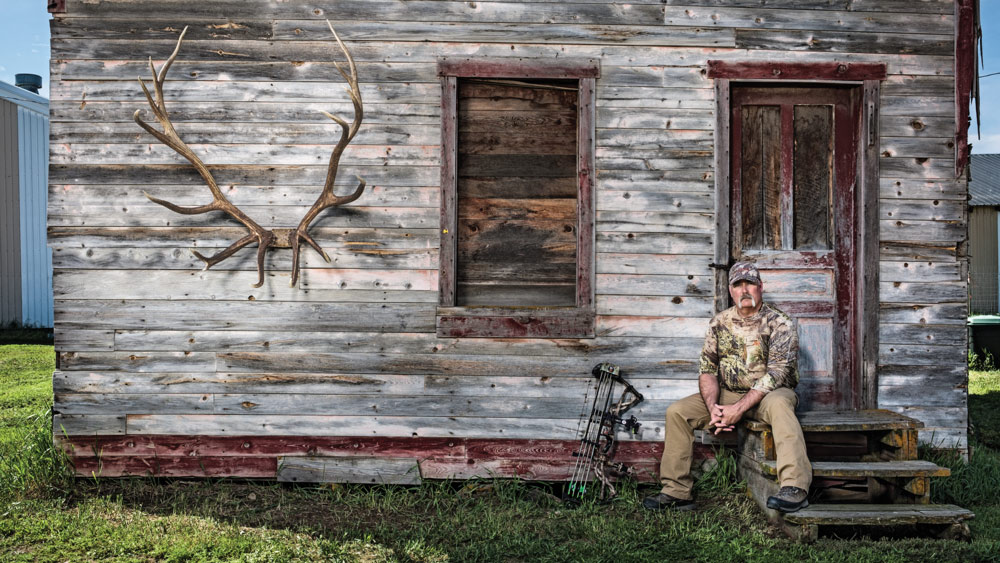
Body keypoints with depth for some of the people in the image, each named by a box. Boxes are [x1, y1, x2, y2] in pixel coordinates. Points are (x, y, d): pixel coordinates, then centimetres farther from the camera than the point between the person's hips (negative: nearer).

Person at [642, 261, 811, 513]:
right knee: (677, 411, -12)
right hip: (727, 394, 5)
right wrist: (713, 407, -17)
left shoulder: (780, 323, -10)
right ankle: (676, 492, -8)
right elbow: (707, 369, 2)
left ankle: (794, 488, -46)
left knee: (778, 404, -40)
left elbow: (776, 373, -20)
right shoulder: (720, 323, 5)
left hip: (767, 395, -4)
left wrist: (739, 408, -27)